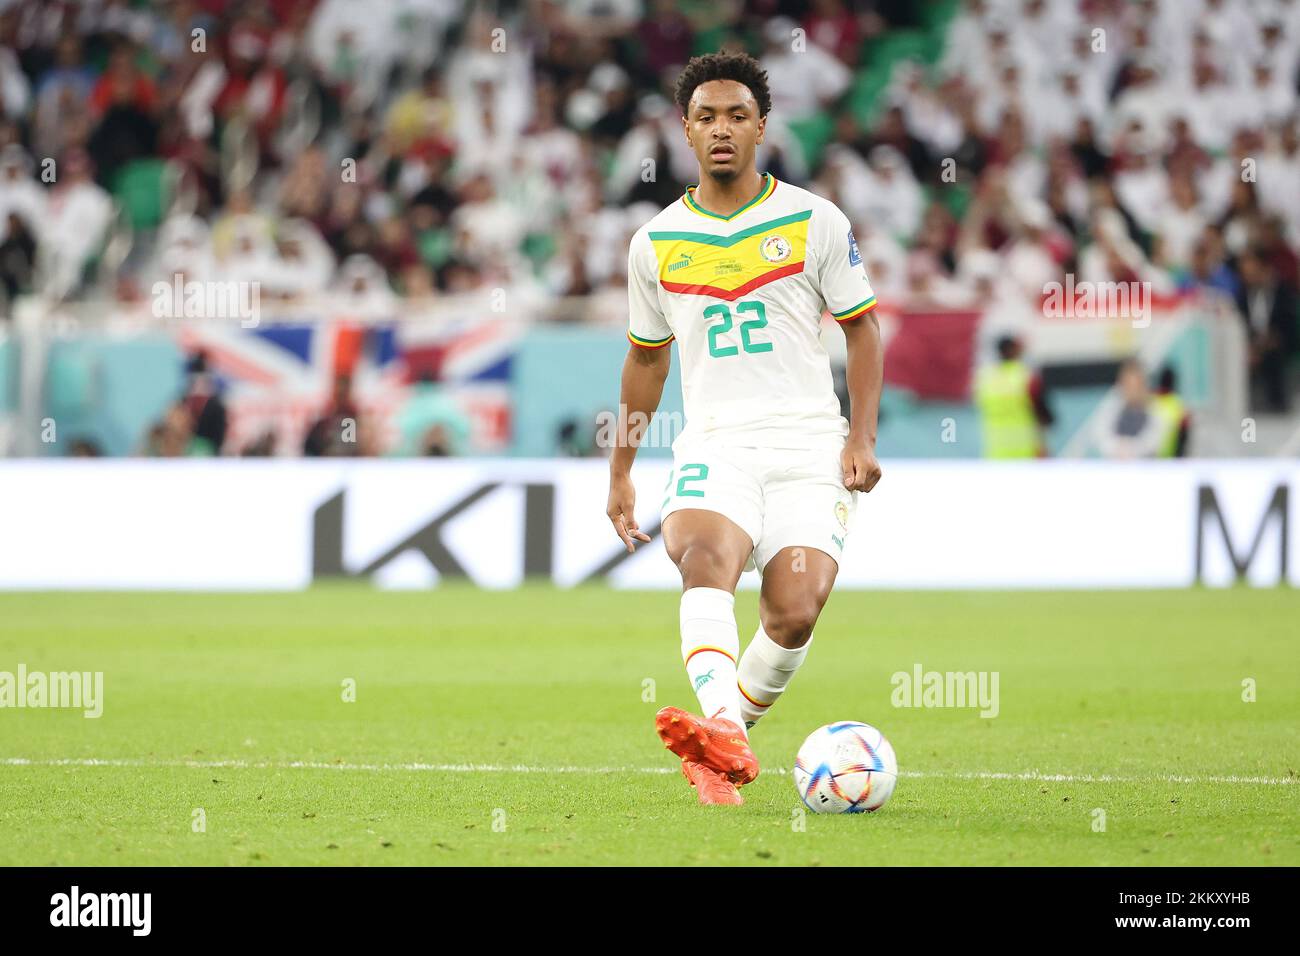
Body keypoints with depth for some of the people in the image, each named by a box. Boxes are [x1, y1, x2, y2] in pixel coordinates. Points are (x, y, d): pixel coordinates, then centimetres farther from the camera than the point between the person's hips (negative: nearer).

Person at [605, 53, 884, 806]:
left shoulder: (815, 222, 4)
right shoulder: (657, 243, 11)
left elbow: (862, 327, 9)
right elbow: (648, 357, 23)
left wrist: (862, 437, -3)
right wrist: (621, 473, 24)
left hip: (809, 444, -1)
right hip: (713, 445, 1)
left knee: (796, 612, -18)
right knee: (706, 560, -31)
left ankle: (723, 746, 4)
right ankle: (722, 730, -50)